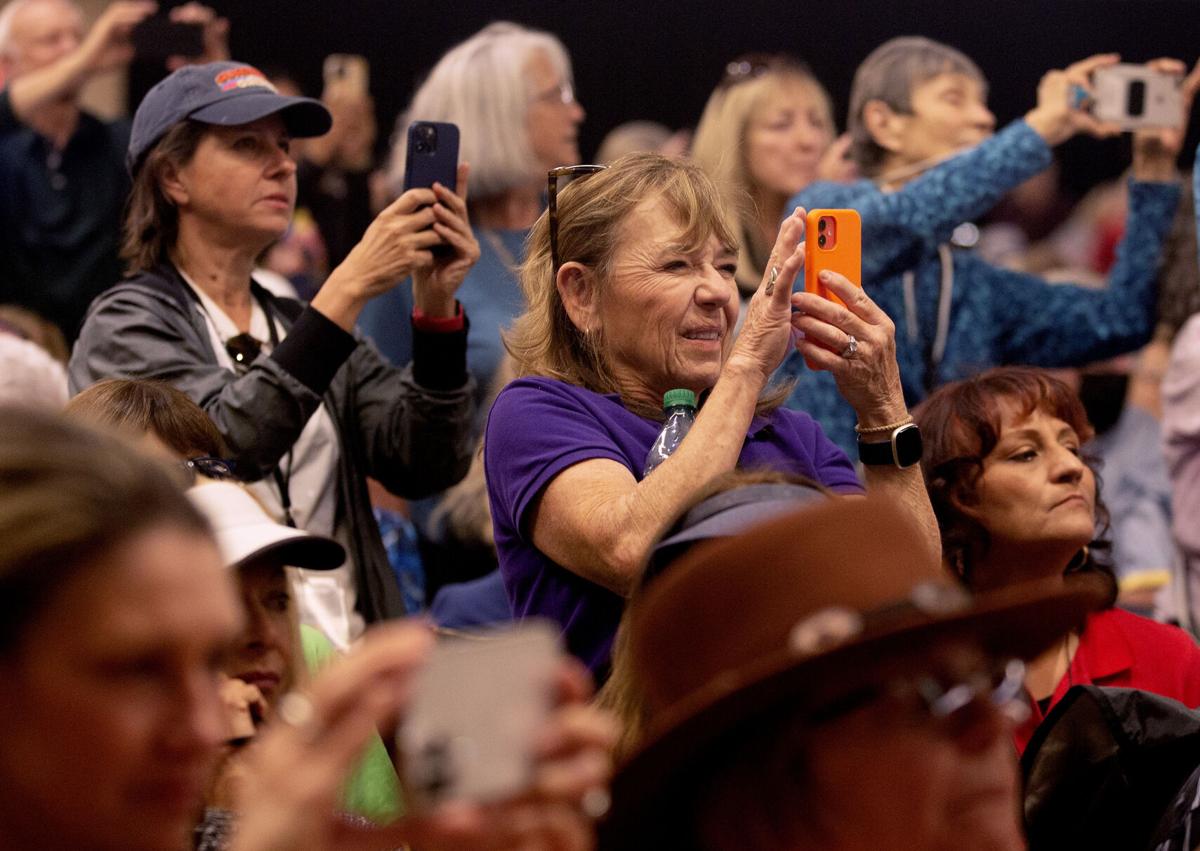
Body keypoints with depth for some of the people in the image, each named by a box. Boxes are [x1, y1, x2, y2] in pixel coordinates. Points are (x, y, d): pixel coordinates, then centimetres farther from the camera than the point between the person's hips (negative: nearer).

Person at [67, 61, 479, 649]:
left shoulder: (298, 326, 19)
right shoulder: (127, 325, 2)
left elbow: (429, 465, 5)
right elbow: (228, 442, -18)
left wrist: (437, 307, -7)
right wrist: (349, 289, -19)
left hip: (350, 655, 5)